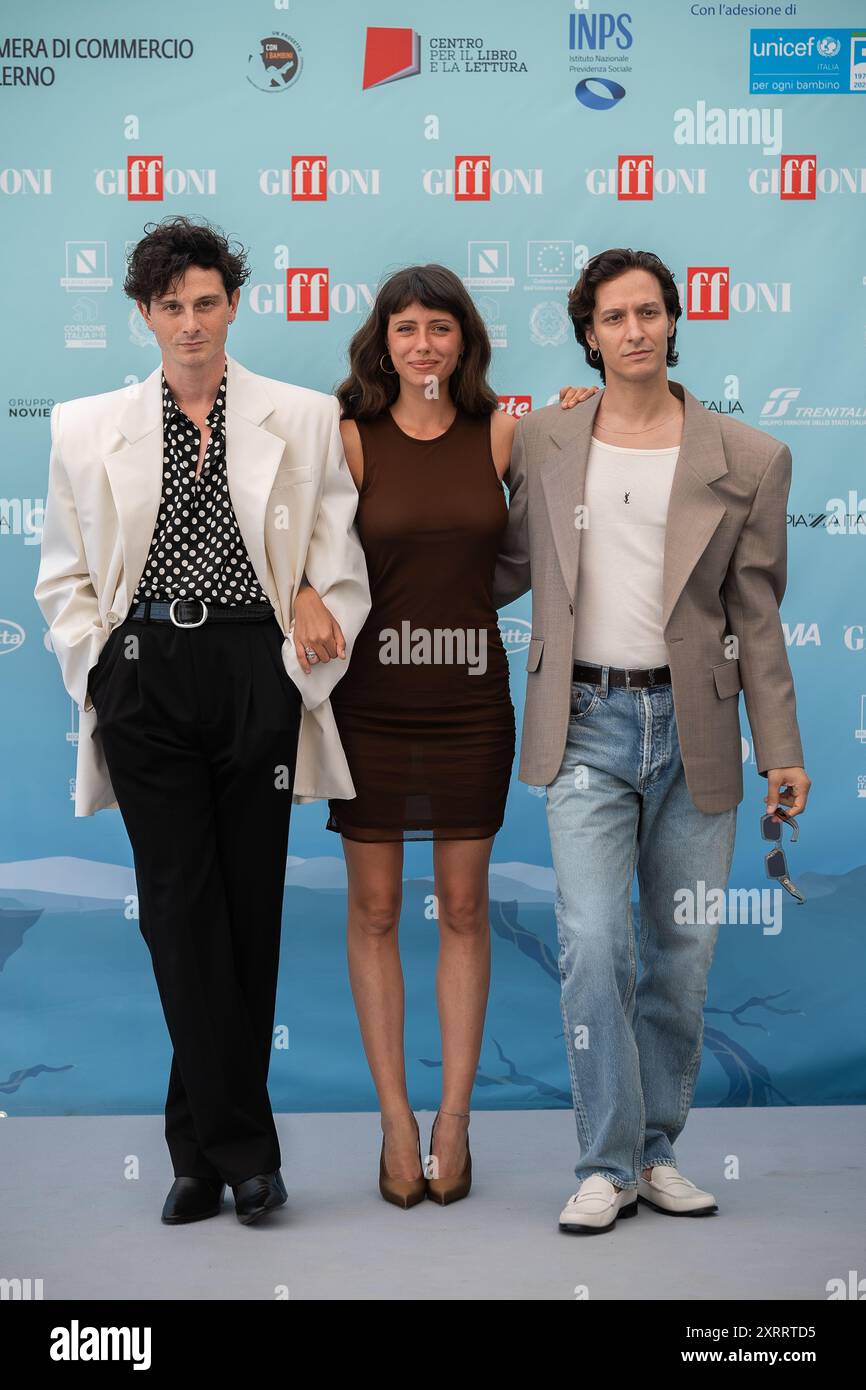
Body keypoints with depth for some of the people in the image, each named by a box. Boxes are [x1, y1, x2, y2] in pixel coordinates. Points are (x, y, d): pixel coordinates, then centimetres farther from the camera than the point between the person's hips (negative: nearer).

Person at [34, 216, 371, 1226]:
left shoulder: (303, 419, 6)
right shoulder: (87, 428, 9)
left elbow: (340, 564, 6)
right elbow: (64, 576, 12)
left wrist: (305, 670, -2)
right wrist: (98, 673, 0)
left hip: (258, 677, 0)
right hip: (144, 680, 0)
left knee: (250, 906, 4)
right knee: (180, 911, -4)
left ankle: (202, 1145, 19)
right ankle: (244, 1148, 5)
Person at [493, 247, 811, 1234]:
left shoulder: (747, 459, 3)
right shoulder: (540, 443, 6)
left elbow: (756, 615, 4)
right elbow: (510, 568, 17)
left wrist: (782, 747, 1)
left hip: (694, 729, 1)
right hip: (587, 726, 0)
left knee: (684, 953, 7)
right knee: (593, 945, -9)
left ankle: (658, 1150, 23)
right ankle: (608, 1164, 5)